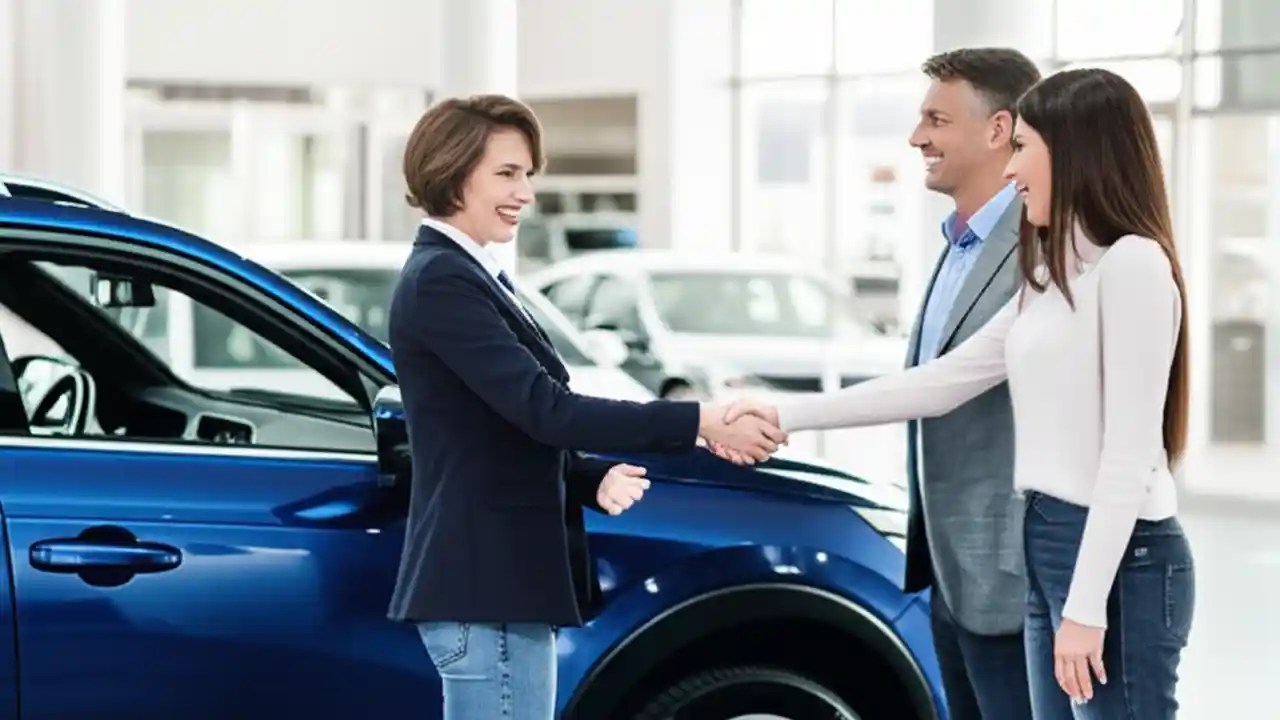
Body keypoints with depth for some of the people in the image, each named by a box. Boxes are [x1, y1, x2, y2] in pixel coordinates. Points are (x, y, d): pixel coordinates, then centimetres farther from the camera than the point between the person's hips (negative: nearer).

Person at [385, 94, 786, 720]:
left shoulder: (470, 278, 16)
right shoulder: (440, 281, -14)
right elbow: (543, 407, -22)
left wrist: (595, 480, -2)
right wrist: (702, 423, -24)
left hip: (495, 579, 10)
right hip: (485, 584, -10)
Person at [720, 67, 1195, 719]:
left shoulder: (1132, 263, -11)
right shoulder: (1053, 278, 17)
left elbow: (1129, 455, -16)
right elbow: (943, 381, 17)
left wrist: (1086, 608, -19)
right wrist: (789, 416, 13)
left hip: (1119, 557, -9)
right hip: (1047, 544, 9)